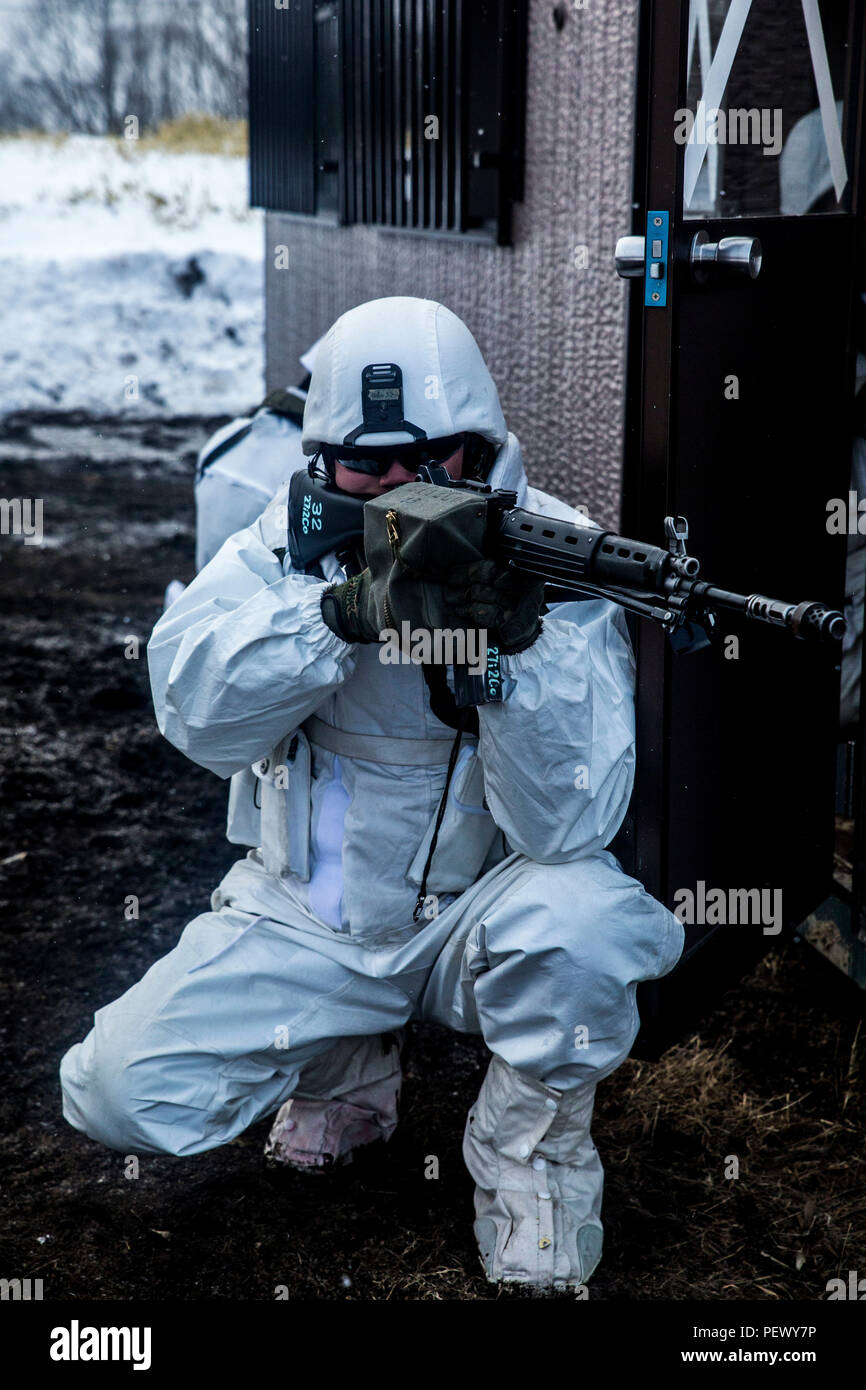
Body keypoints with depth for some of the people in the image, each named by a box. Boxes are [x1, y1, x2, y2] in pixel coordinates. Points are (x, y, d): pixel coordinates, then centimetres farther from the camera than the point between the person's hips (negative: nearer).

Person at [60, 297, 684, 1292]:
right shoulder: (288, 538, -6)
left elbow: (569, 821, -23)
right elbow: (192, 706, -22)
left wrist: (519, 642, -37)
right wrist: (344, 610, -36)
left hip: (477, 918, -2)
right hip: (306, 919, 2)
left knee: (579, 917, -35)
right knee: (122, 1088, -14)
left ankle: (531, 1151, -3)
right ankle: (341, 1068, 16)